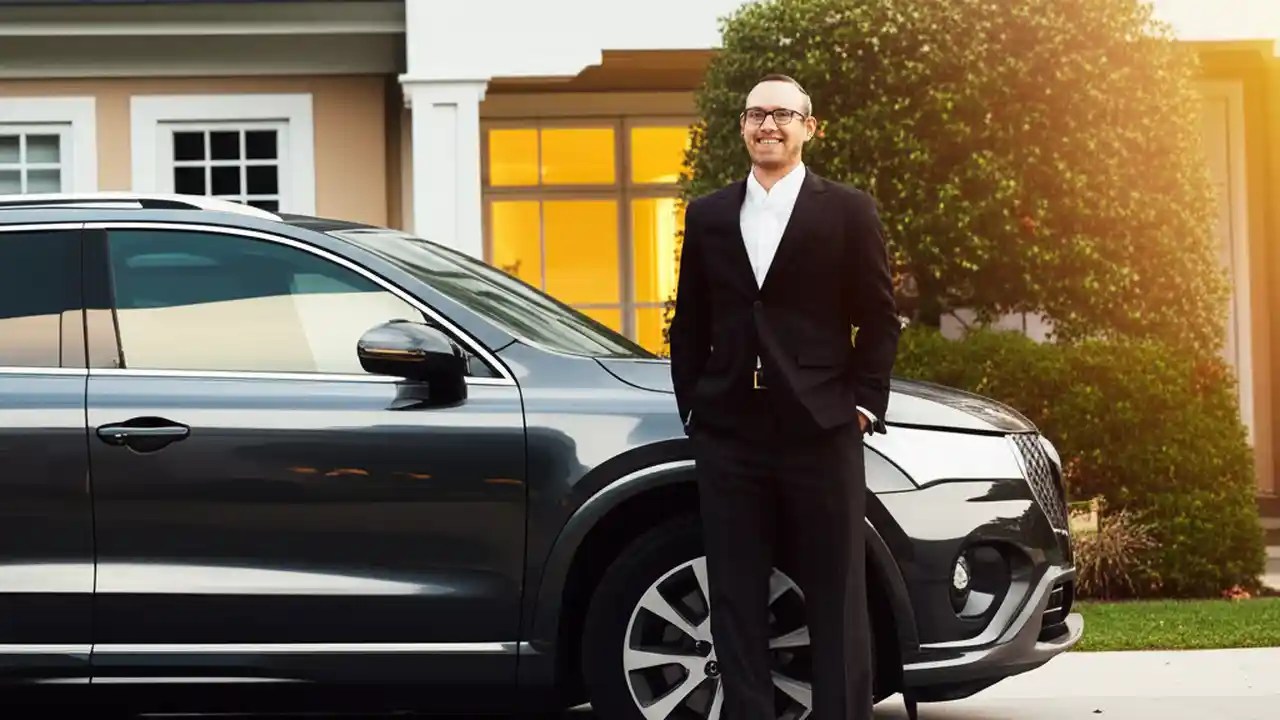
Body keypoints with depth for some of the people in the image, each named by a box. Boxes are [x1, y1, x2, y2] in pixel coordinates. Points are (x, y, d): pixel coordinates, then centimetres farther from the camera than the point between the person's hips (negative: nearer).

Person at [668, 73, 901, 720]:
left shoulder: (848, 212, 3)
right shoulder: (708, 217, 12)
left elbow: (880, 320, 2)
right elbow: (689, 326, 14)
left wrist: (864, 404, -5)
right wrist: (694, 408, 6)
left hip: (821, 430, -3)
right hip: (730, 433, 3)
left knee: (835, 596, 1)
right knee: (735, 597, 5)